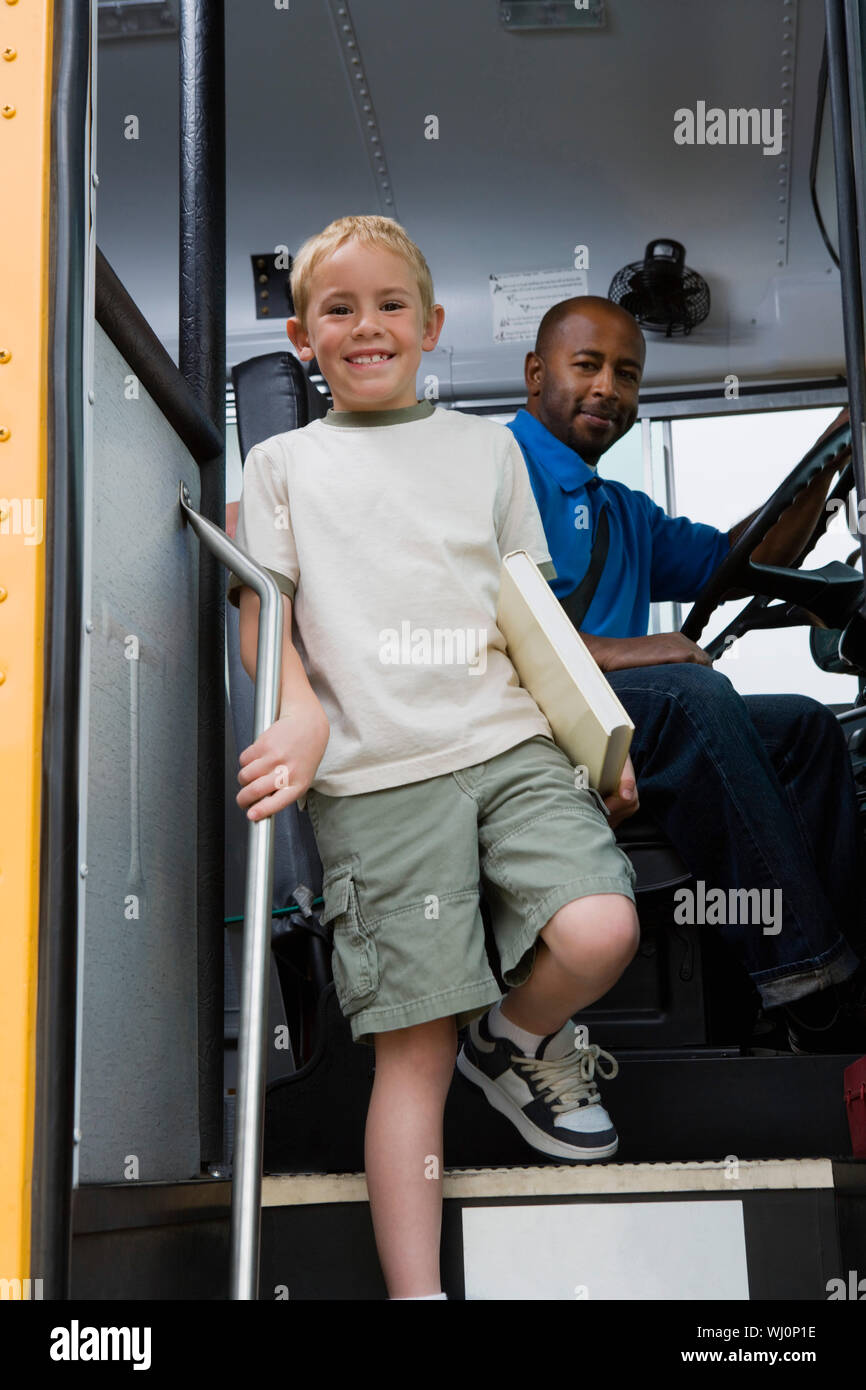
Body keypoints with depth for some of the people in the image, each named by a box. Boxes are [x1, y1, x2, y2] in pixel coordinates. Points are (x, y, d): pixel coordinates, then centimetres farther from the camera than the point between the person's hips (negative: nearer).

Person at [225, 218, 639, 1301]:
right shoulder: (283, 462, 15)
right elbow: (264, 615, 8)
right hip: (375, 777, -2)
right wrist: (305, 716, -11)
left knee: (600, 934, -22)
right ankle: (415, 1290, 1)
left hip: (510, 743, 2)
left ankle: (518, 1041, 12)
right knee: (415, 1046, -6)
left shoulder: (486, 445, 19)